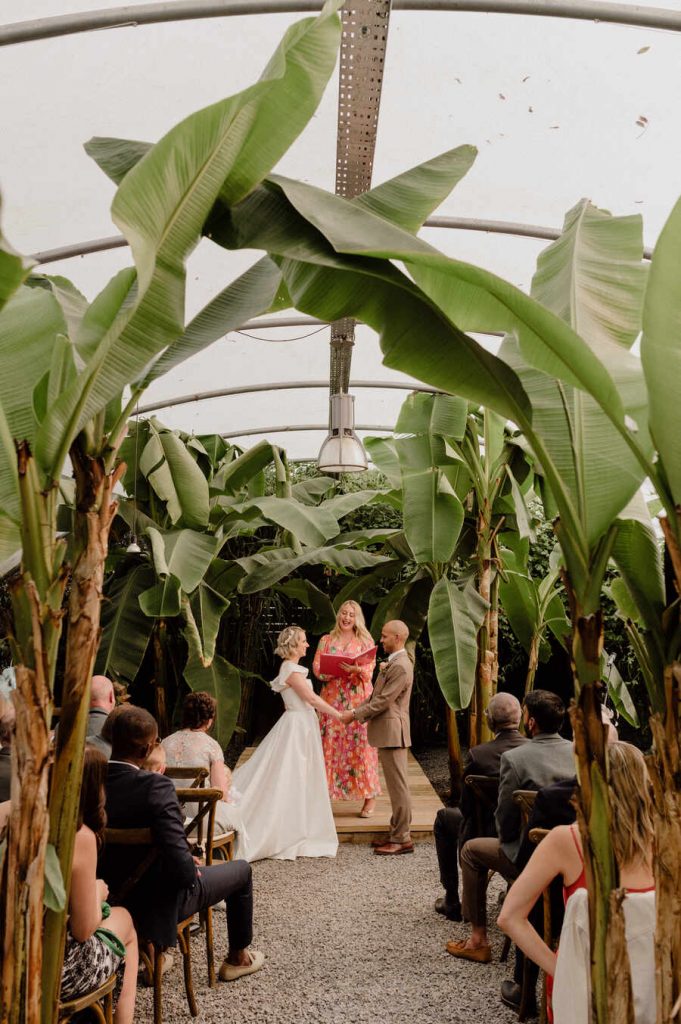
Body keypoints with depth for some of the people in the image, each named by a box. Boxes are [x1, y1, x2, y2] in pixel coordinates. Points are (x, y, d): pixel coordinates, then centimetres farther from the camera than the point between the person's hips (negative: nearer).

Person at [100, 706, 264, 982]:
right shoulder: (156, 786, -31)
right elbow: (181, 866, -32)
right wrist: (192, 870, -9)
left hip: (107, 898, 6)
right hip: (156, 903, -6)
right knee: (241, 870, 19)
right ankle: (237, 958, 38)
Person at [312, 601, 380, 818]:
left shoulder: (365, 641, 8)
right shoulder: (326, 640, 12)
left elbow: (368, 672, -2)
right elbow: (317, 668, 3)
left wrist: (357, 669, -23)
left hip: (358, 700, -1)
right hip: (332, 699, 2)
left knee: (360, 745, -4)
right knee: (330, 744, -1)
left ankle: (370, 796, 2)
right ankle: (326, 794, 5)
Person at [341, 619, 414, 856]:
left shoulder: (401, 667, -18)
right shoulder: (393, 663, 15)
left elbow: (383, 701, -20)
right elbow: (376, 696, 18)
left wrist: (354, 714, -13)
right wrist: (356, 711, 8)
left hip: (392, 732, -10)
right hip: (387, 731, 10)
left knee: (398, 785, -4)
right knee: (396, 785, 15)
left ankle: (402, 839, 3)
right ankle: (398, 833, 22)